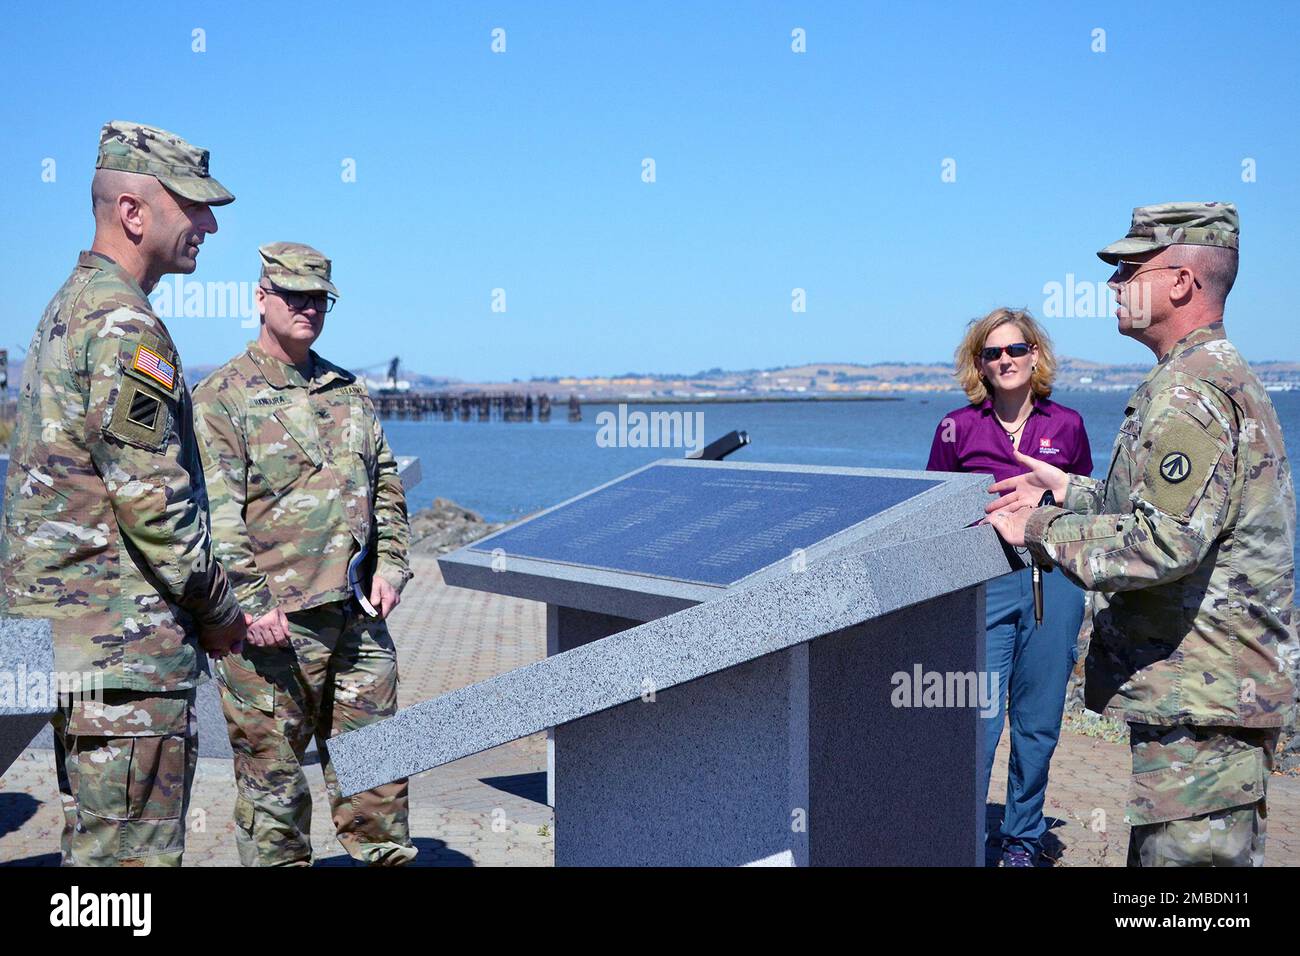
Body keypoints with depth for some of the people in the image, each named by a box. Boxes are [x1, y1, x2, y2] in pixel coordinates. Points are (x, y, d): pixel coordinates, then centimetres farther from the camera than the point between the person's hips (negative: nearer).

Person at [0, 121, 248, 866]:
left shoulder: (68, 308, 17)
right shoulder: (125, 327, -15)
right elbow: (154, 500, -21)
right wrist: (218, 609, -7)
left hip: (60, 623, 10)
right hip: (125, 637, -10)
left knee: (94, 841, 18)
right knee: (132, 854, -5)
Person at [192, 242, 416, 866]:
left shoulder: (349, 392, 16)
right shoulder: (220, 399, -3)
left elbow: (386, 489, 21)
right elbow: (215, 516, -11)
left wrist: (389, 566, 8)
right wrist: (252, 603, -18)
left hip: (358, 615, 6)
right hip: (273, 621, -6)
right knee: (272, 776, 2)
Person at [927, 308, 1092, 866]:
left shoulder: (1067, 426, 7)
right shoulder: (957, 429, 2)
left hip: (1052, 583, 2)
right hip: (982, 584, -2)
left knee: (1038, 723, 10)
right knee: (979, 721, -7)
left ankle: (1022, 839, 26)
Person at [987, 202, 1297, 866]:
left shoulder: (1191, 389, -18)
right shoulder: (1218, 374, 18)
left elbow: (1164, 542, -27)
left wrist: (1042, 531, -15)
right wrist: (1070, 490, 18)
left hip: (1200, 697, -11)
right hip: (1219, 683, 11)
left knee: (1188, 852, -5)